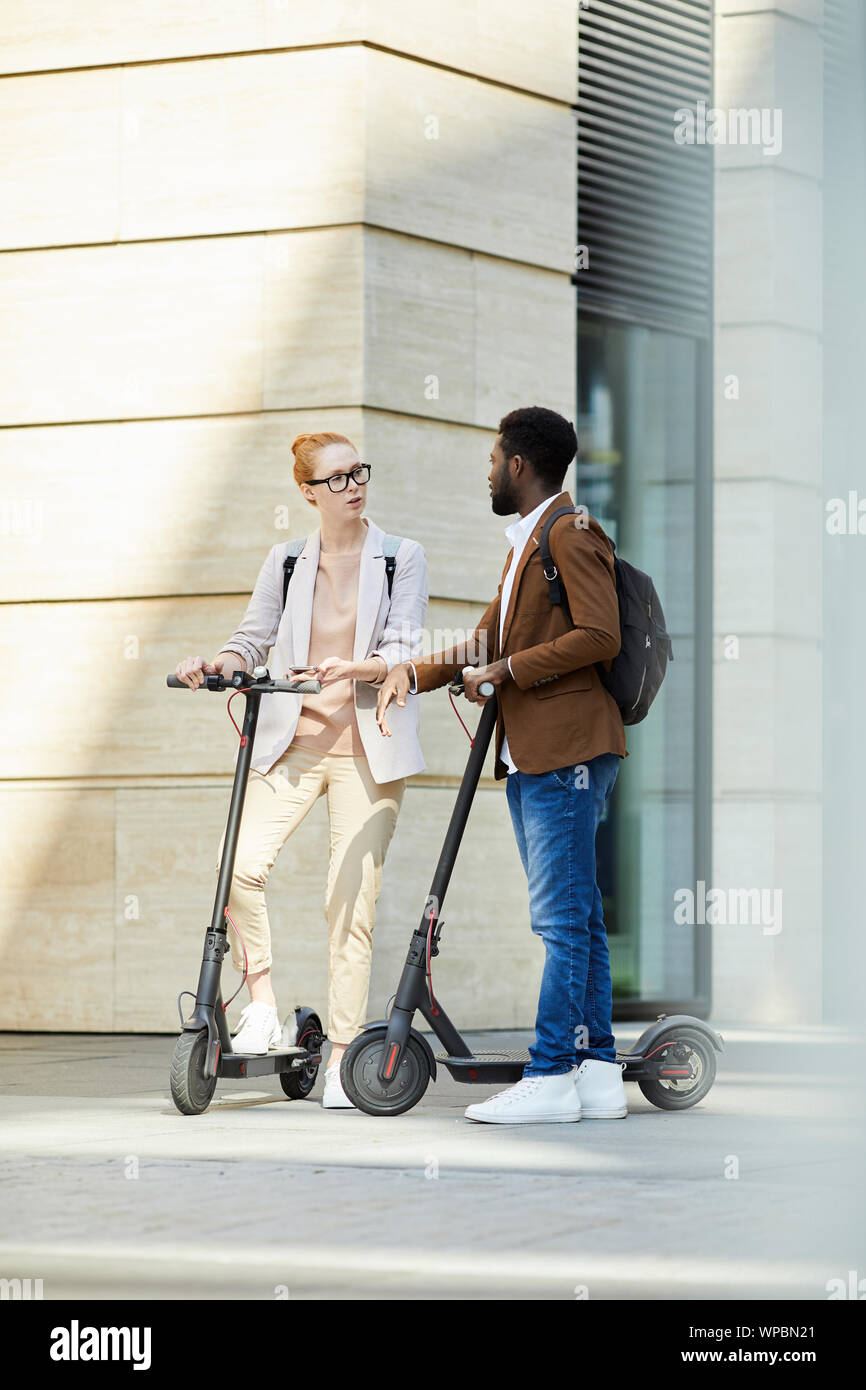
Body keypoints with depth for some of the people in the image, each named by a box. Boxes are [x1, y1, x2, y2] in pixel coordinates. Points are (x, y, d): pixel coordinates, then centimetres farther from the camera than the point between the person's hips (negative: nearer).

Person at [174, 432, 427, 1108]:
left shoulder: (403, 559, 5)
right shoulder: (286, 562, 12)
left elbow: (403, 650, -4)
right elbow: (254, 640, 13)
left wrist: (356, 668, -25)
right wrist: (218, 665, -9)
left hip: (367, 748, -2)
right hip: (292, 742, 2)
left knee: (351, 901, -5)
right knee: (239, 864, -20)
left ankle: (342, 1059, 2)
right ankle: (263, 1007, -3)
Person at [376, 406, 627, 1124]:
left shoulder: (572, 534, -10)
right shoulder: (527, 541, 23)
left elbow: (600, 636, -20)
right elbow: (490, 640, 26)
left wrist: (507, 669, -16)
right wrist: (416, 671, 13)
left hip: (567, 753, -11)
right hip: (529, 756, 11)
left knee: (563, 918, -9)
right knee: (574, 917, 10)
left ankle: (549, 1079, -10)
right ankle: (598, 1071, 13)